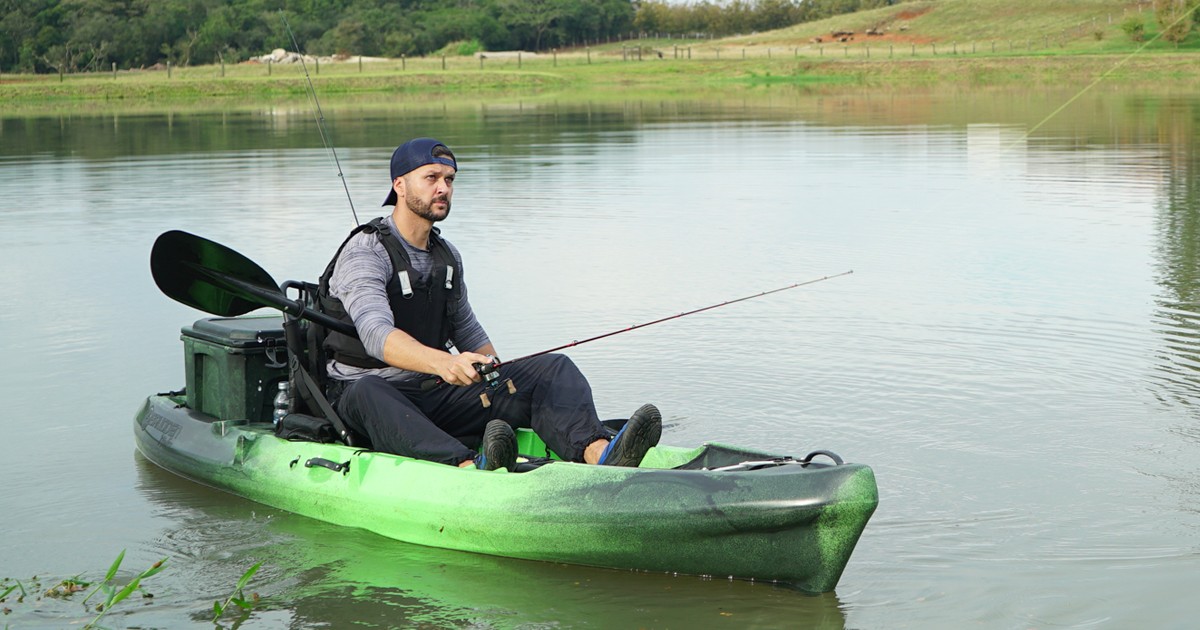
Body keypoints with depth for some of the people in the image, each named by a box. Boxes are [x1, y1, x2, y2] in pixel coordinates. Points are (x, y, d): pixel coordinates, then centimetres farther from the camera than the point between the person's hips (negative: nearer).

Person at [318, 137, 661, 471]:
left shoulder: (447, 256, 13)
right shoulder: (363, 253, -11)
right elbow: (376, 334, -29)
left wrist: (500, 377, 9)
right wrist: (442, 362, -46)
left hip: (439, 395, 6)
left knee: (553, 368, -13)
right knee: (367, 393, -43)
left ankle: (599, 452, -44)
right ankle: (471, 468, -66)